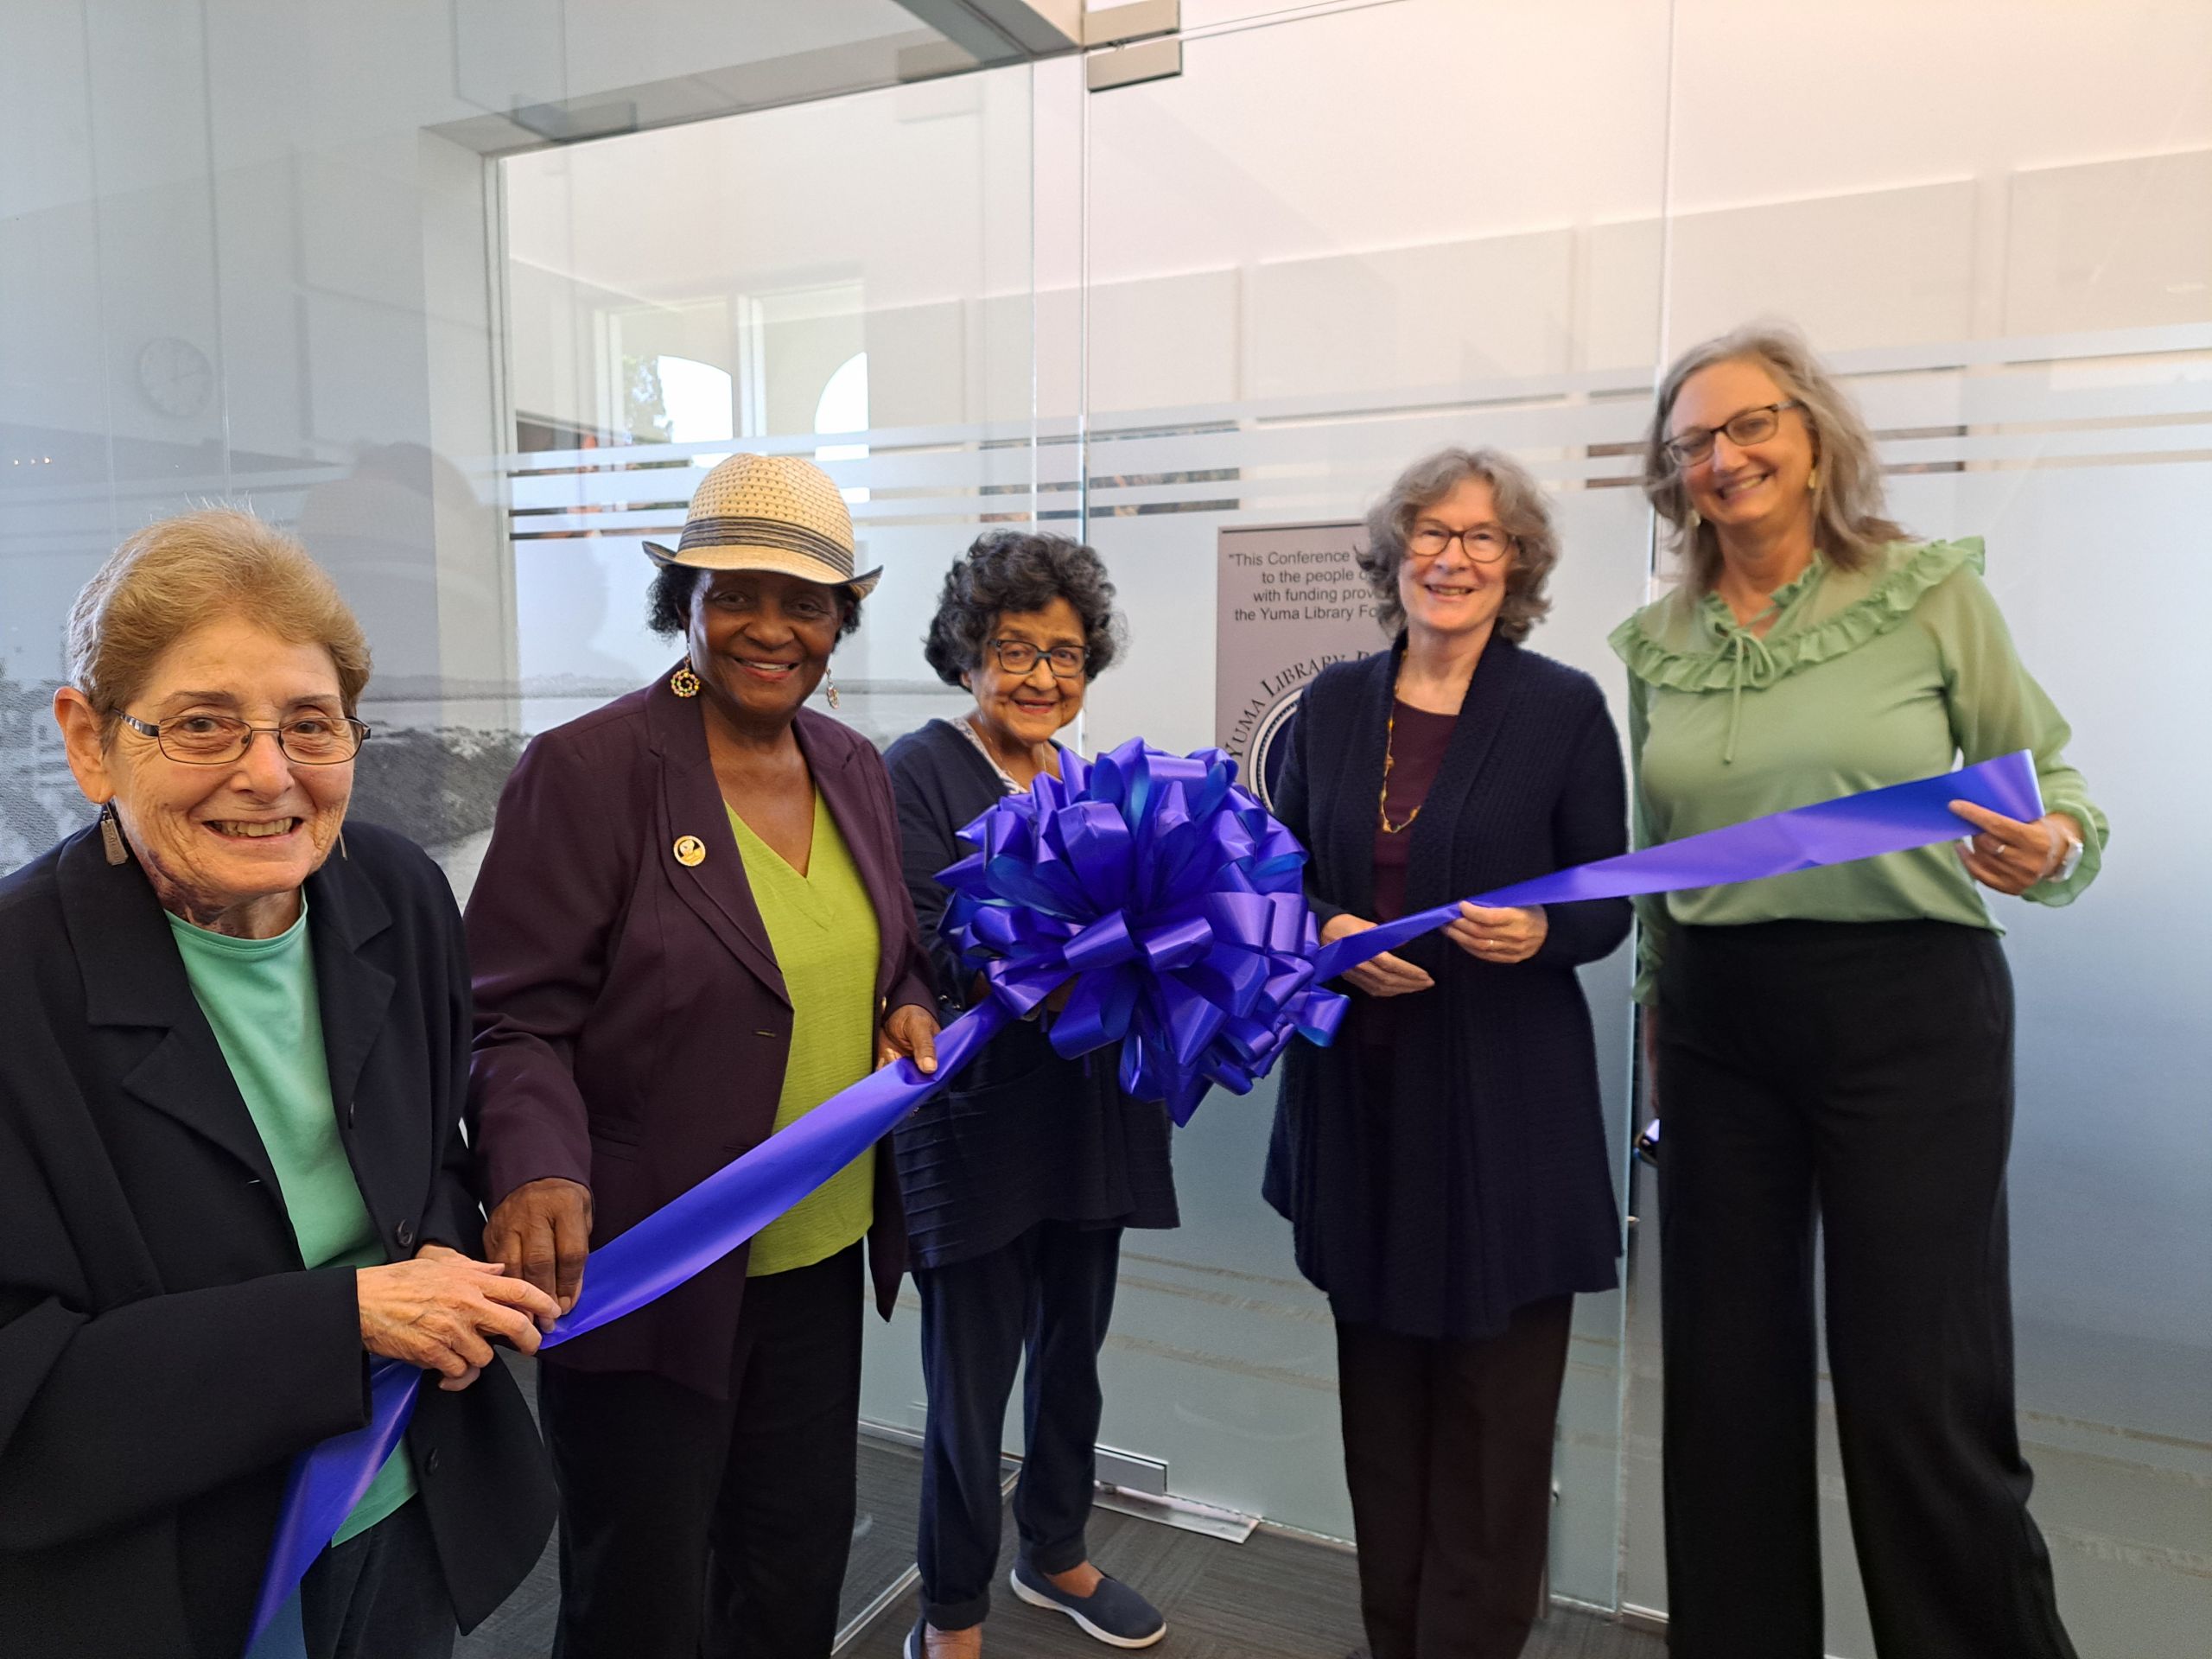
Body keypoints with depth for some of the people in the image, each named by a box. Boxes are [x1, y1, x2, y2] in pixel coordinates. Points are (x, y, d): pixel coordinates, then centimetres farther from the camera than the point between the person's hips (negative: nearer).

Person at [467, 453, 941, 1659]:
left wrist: (908, 1008, -4)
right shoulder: (586, 771, -15)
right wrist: (540, 1172, -31)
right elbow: (516, 1018, -15)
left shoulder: (854, 769, 4)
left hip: (823, 1259, 6)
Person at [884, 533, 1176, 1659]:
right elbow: (936, 951, -19)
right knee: (970, 1385, 8)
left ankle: (1055, 1553, 45)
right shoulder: (920, 772, -10)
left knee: (1072, 1353, 22)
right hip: (979, 1119, -6)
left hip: (1092, 1114, 6)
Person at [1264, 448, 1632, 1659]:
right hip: (1360, 1086, 3)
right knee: (1378, 1385, 13)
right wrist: (1333, 934, -10)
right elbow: (1281, 876, 10)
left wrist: (1541, 932, -20)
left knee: (1492, 1400, 5)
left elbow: (1608, 905, 0)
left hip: (1503, 1100, -3)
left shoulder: (1565, 708, -3)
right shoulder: (1333, 704, 5)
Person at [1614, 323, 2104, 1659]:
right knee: (1728, 1382, 10)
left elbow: (2051, 772, 2)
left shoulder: (1932, 592, -2)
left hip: (1908, 1011, -3)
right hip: (1717, 1023, 4)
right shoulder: (1658, 644, 7)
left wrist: (2055, 851, -20)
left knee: (1922, 1397, -2)